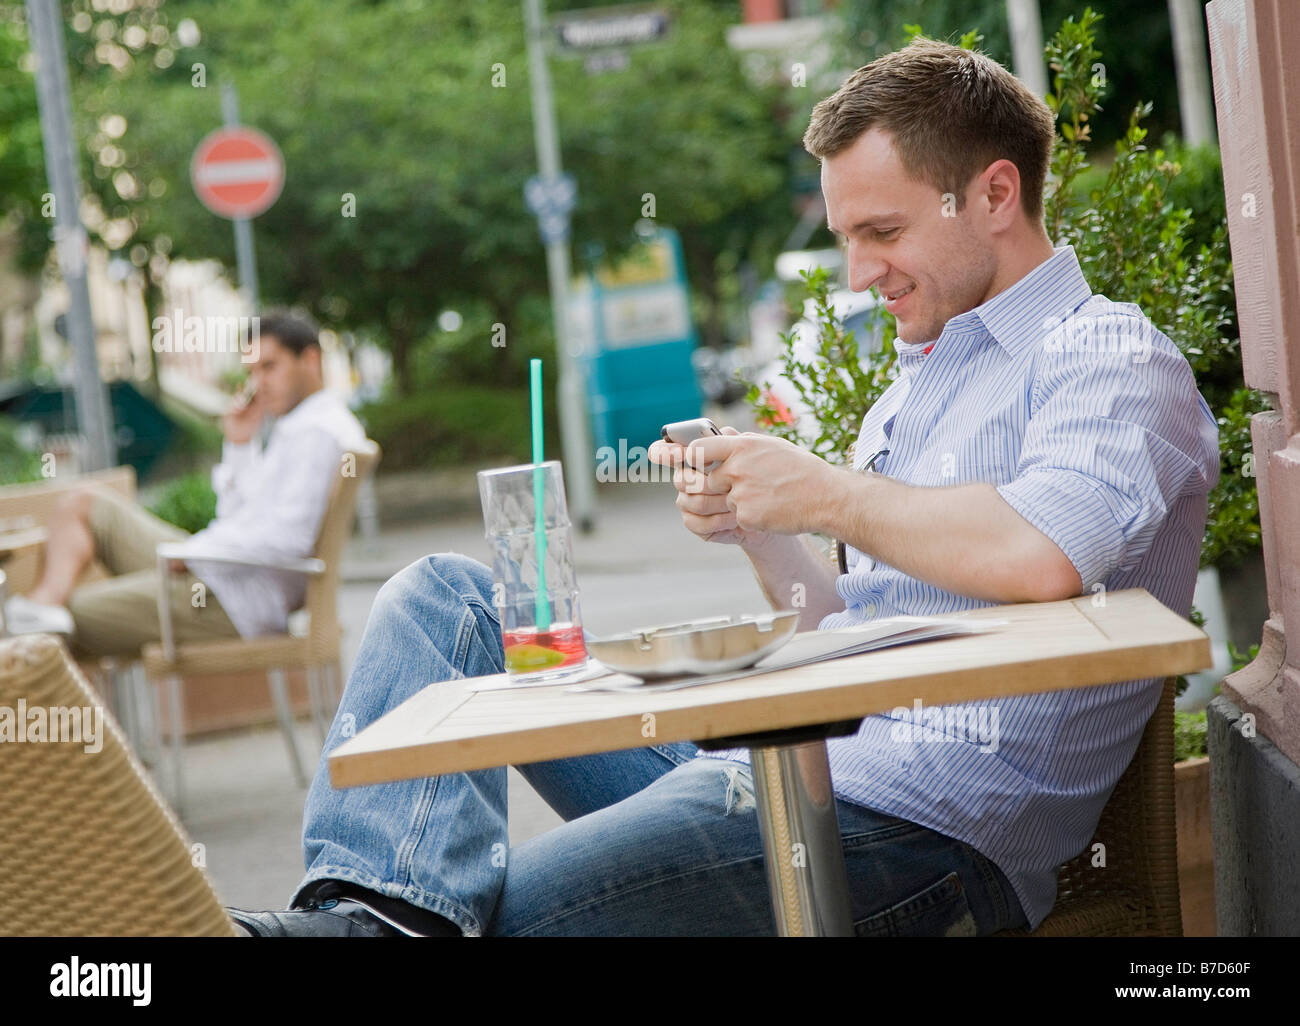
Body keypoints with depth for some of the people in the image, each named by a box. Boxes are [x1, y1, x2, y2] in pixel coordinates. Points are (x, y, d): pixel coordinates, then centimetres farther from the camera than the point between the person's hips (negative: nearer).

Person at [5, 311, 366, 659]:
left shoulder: (318, 432, -16)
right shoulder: (298, 425, 18)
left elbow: (291, 535, -26)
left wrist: (191, 552, -17)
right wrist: (239, 446, 8)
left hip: (236, 599, -11)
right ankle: (49, 599, -16)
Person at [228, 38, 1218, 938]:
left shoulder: (1108, 357, -4)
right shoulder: (919, 381, 26)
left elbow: (1042, 558, -27)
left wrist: (828, 494, -12)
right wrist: (758, 525, 8)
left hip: (916, 825, -10)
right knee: (445, 594, 0)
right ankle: (381, 911, -22)